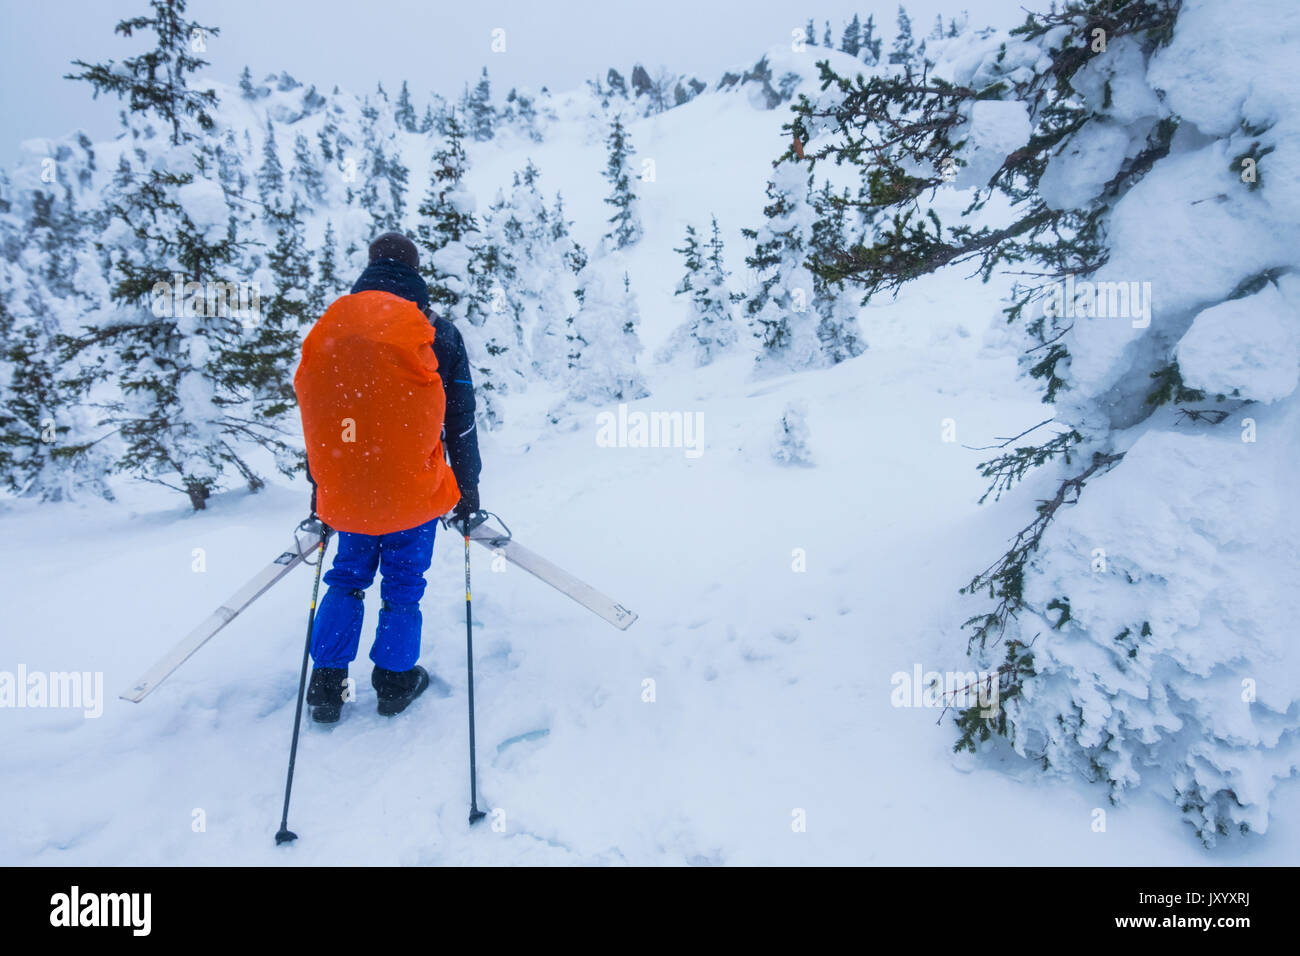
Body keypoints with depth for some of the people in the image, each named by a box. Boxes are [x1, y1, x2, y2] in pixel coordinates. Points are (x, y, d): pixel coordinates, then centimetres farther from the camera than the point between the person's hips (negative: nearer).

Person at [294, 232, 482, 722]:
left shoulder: (330, 327, 5)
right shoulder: (437, 332, -3)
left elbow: (315, 415, 9)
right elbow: (460, 423, -1)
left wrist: (319, 489, 18)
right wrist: (467, 491, 8)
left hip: (346, 489, 3)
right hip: (416, 489, -2)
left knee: (347, 577, 19)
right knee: (404, 583, 12)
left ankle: (327, 683, 17)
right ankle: (395, 681, 19)